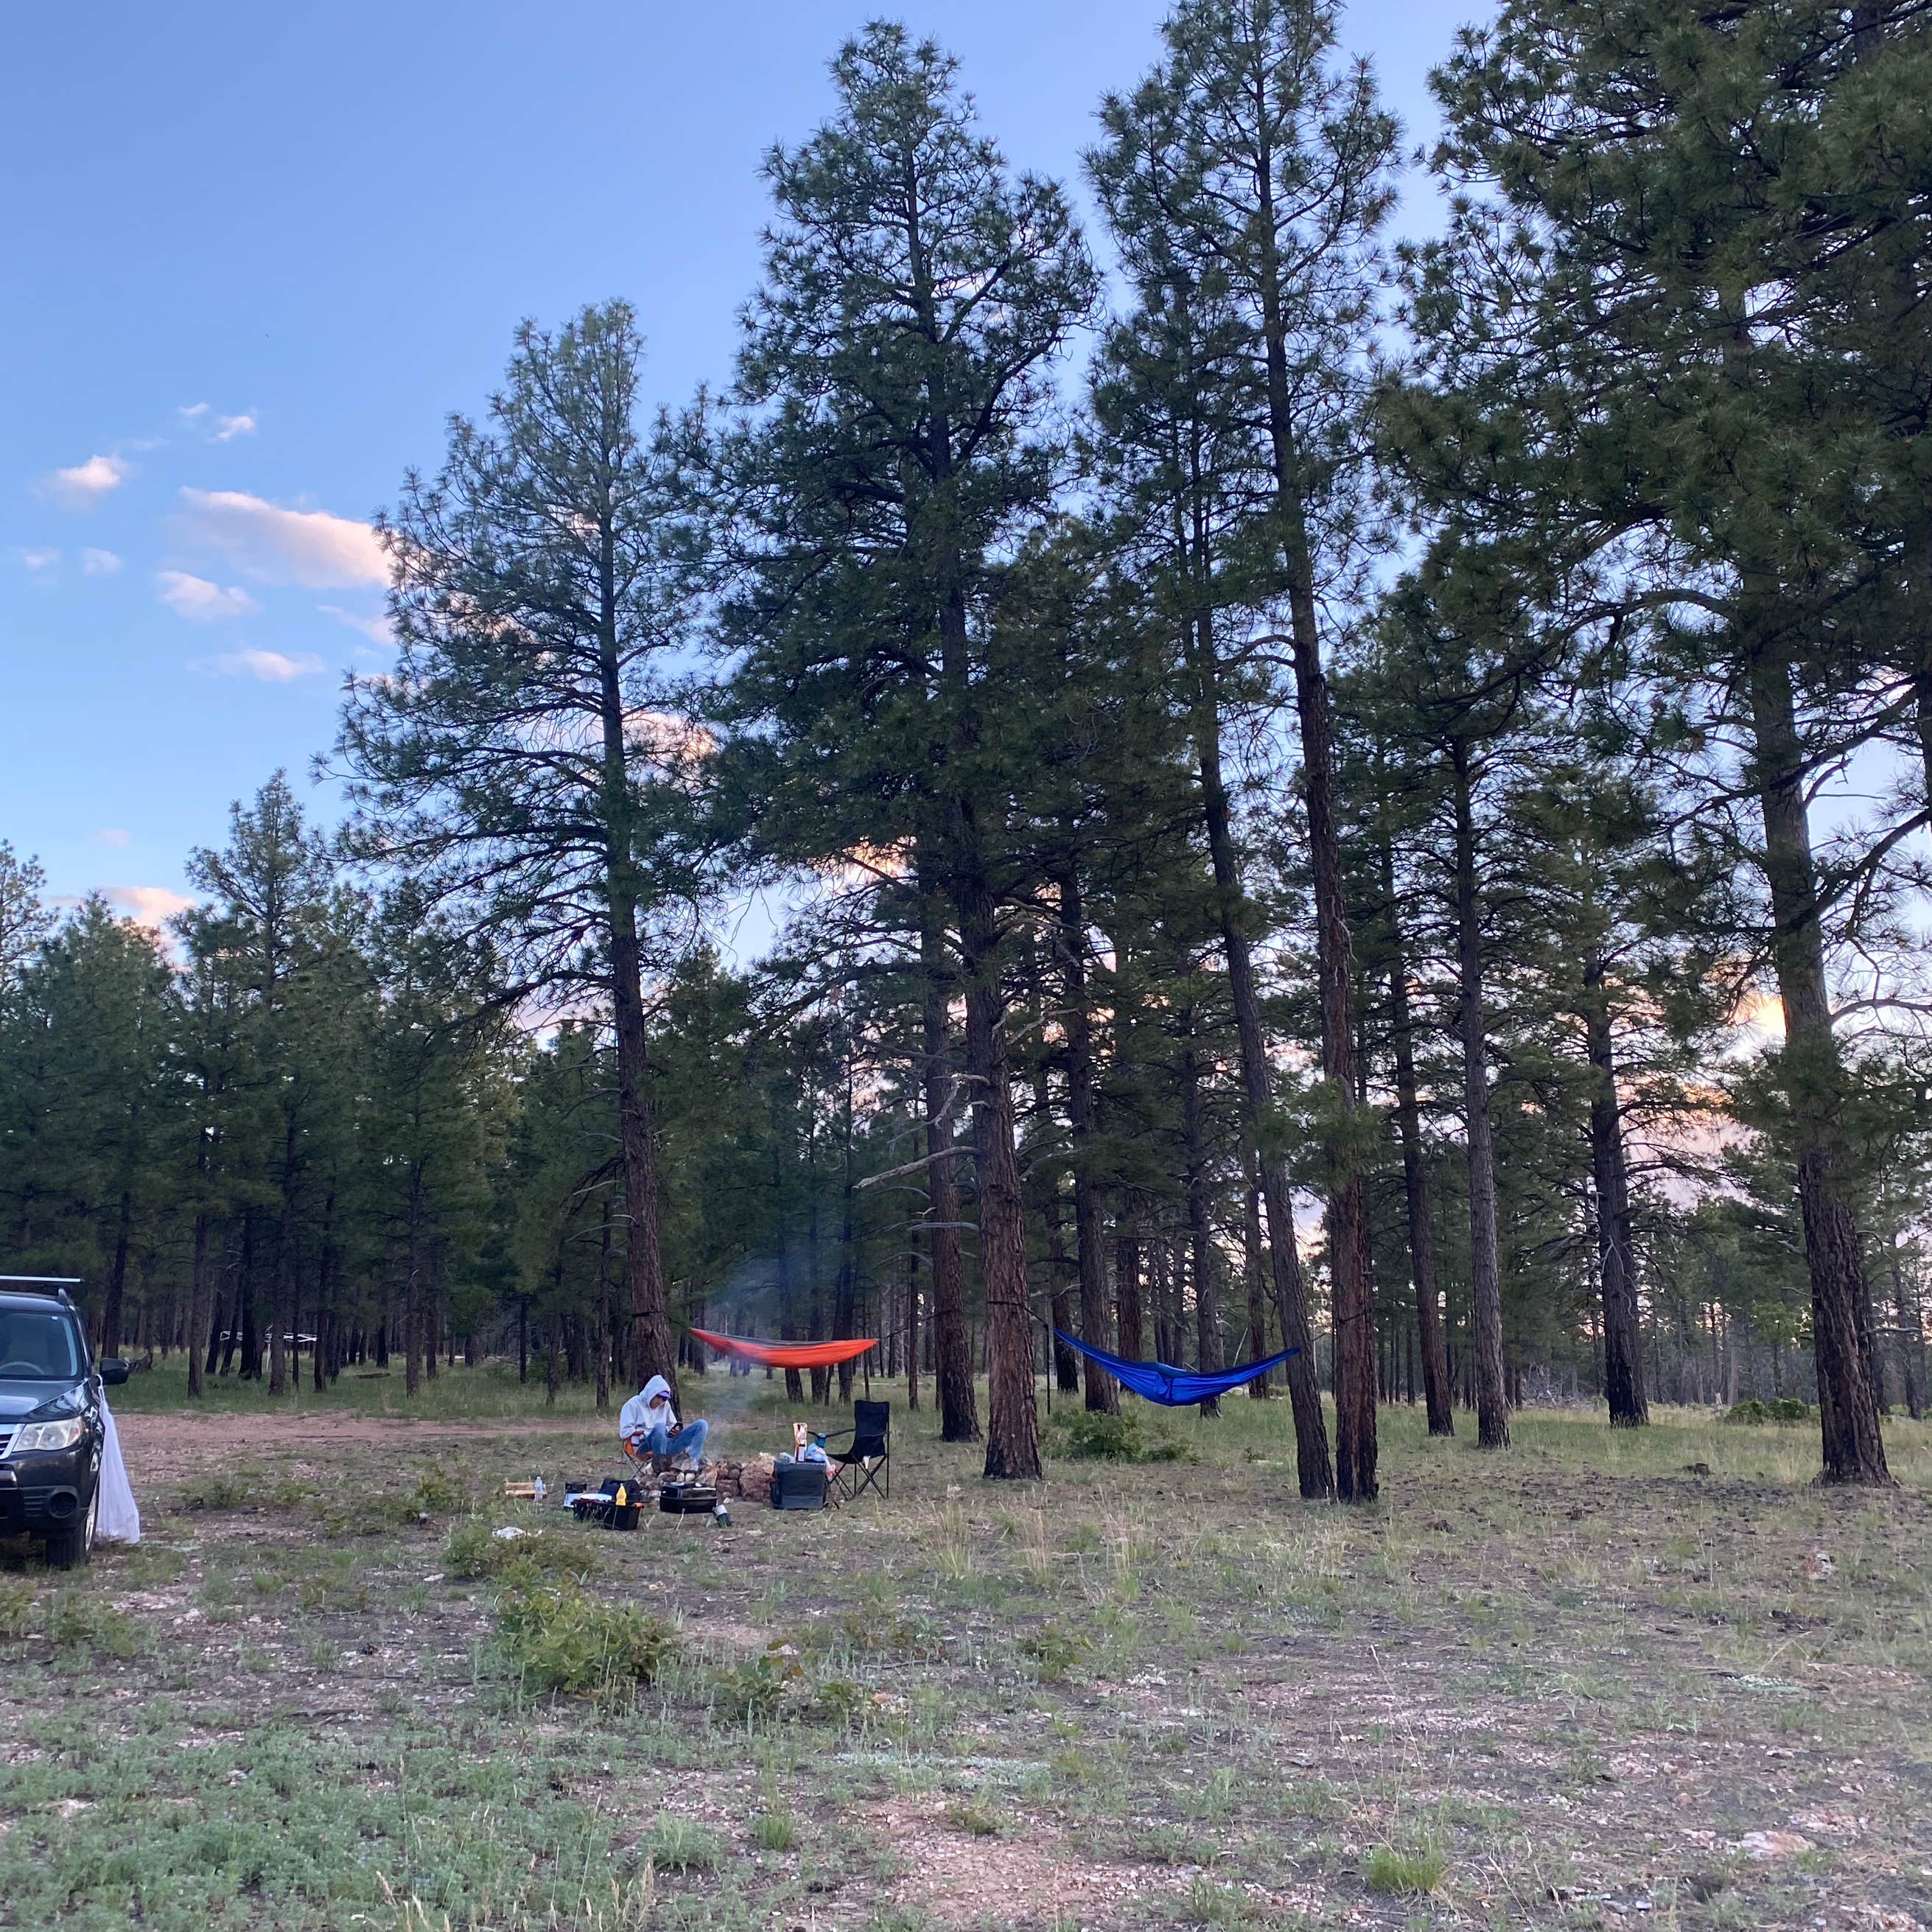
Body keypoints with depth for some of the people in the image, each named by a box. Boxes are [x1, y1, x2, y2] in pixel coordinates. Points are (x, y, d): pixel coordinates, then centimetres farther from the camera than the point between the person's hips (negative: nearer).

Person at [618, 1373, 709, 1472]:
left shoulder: (665, 1405, 21)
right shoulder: (633, 1405, 4)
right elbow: (625, 1432, -5)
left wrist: (675, 1431, 1)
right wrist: (648, 1433, -13)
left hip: (666, 1444, 6)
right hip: (643, 1447, -6)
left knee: (702, 1424, -10)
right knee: (660, 1426, -41)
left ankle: (692, 1461, -31)